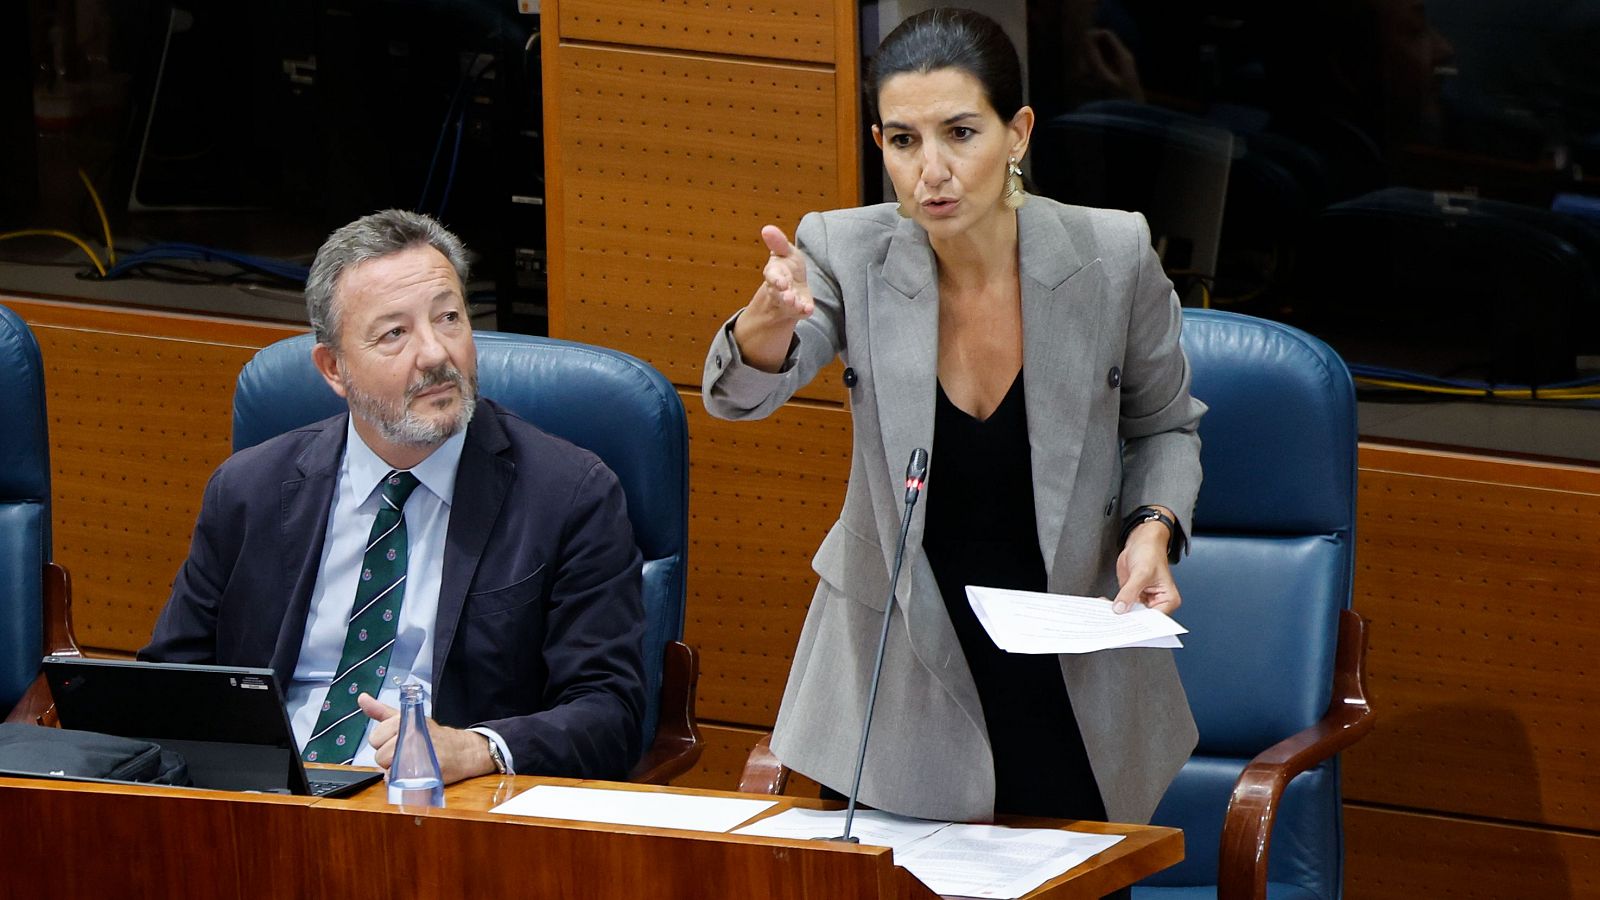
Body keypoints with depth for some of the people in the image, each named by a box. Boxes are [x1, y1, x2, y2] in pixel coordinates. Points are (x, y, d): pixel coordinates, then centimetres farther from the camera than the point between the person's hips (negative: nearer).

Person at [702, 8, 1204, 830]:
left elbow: (1163, 425, 5)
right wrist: (771, 319, -50)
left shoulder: (1111, 257, -12)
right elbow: (738, 392, -28)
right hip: (902, 678, 0)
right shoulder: (848, 254, -12)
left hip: (1071, 674, 1)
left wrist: (1154, 527, -14)